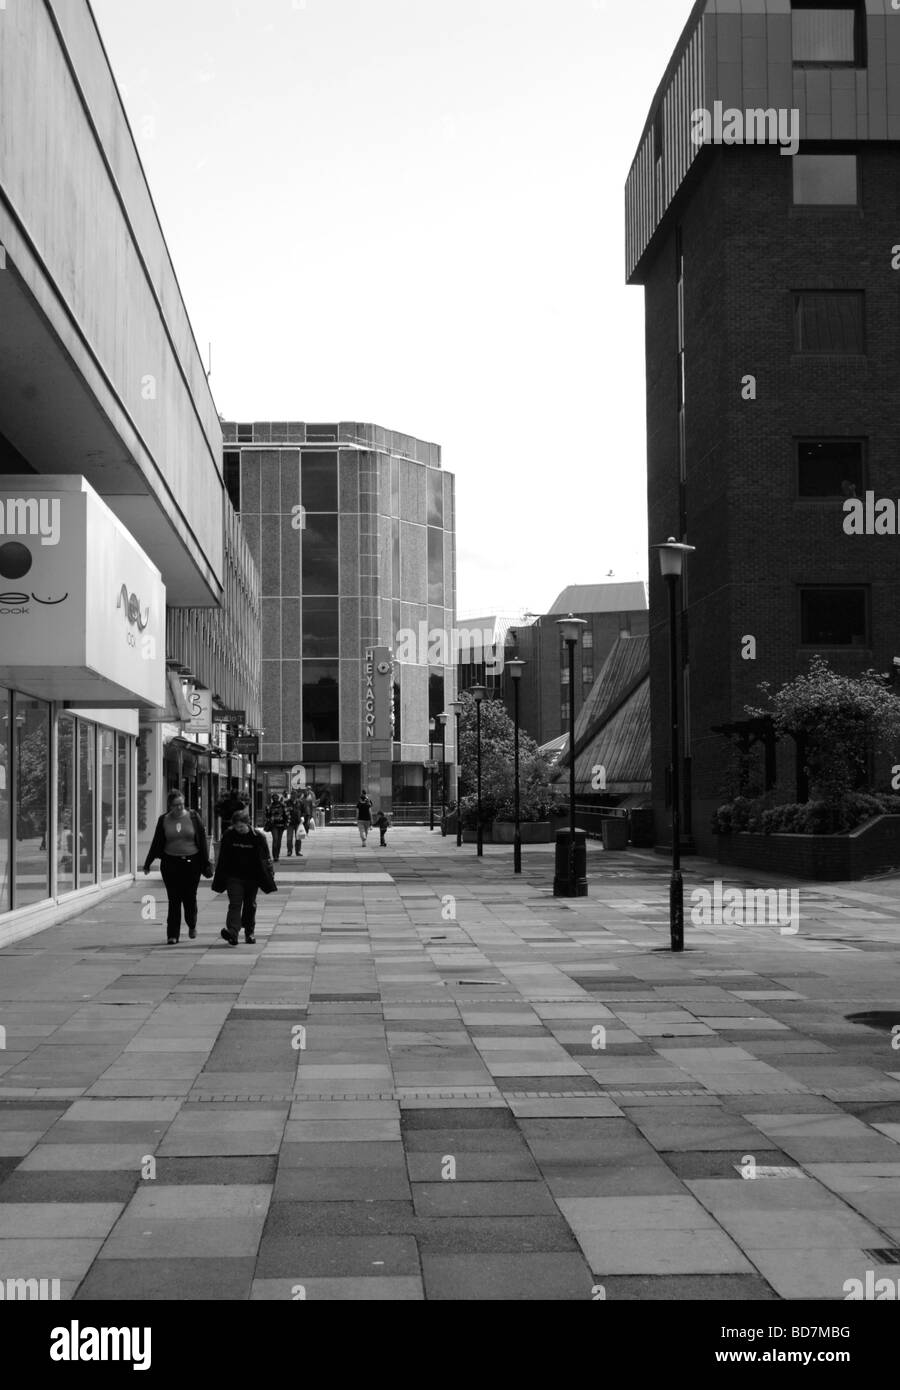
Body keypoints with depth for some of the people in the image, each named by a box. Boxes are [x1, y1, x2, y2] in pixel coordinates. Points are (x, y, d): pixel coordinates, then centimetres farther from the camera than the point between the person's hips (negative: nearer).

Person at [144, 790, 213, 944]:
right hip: (171, 863, 0)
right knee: (174, 899, -2)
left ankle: (192, 925, 32)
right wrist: (148, 863, 10)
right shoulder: (164, 820, 3)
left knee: (190, 897, 4)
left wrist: (206, 863, -2)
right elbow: (156, 843, 9)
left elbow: (203, 841, 2)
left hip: (191, 862, 0)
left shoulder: (193, 817, 1)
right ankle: (173, 934, 2)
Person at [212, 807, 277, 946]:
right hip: (233, 877, 0)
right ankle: (232, 933, -22)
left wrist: (269, 879, -2)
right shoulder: (228, 836, -2)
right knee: (235, 904, -10)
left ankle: (250, 933, 24)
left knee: (250, 906, 10)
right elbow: (222, 859, 6)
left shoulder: (258, 837, -5)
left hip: (252, 877, 0)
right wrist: (220, 880, 6)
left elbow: (265, 860, 0)